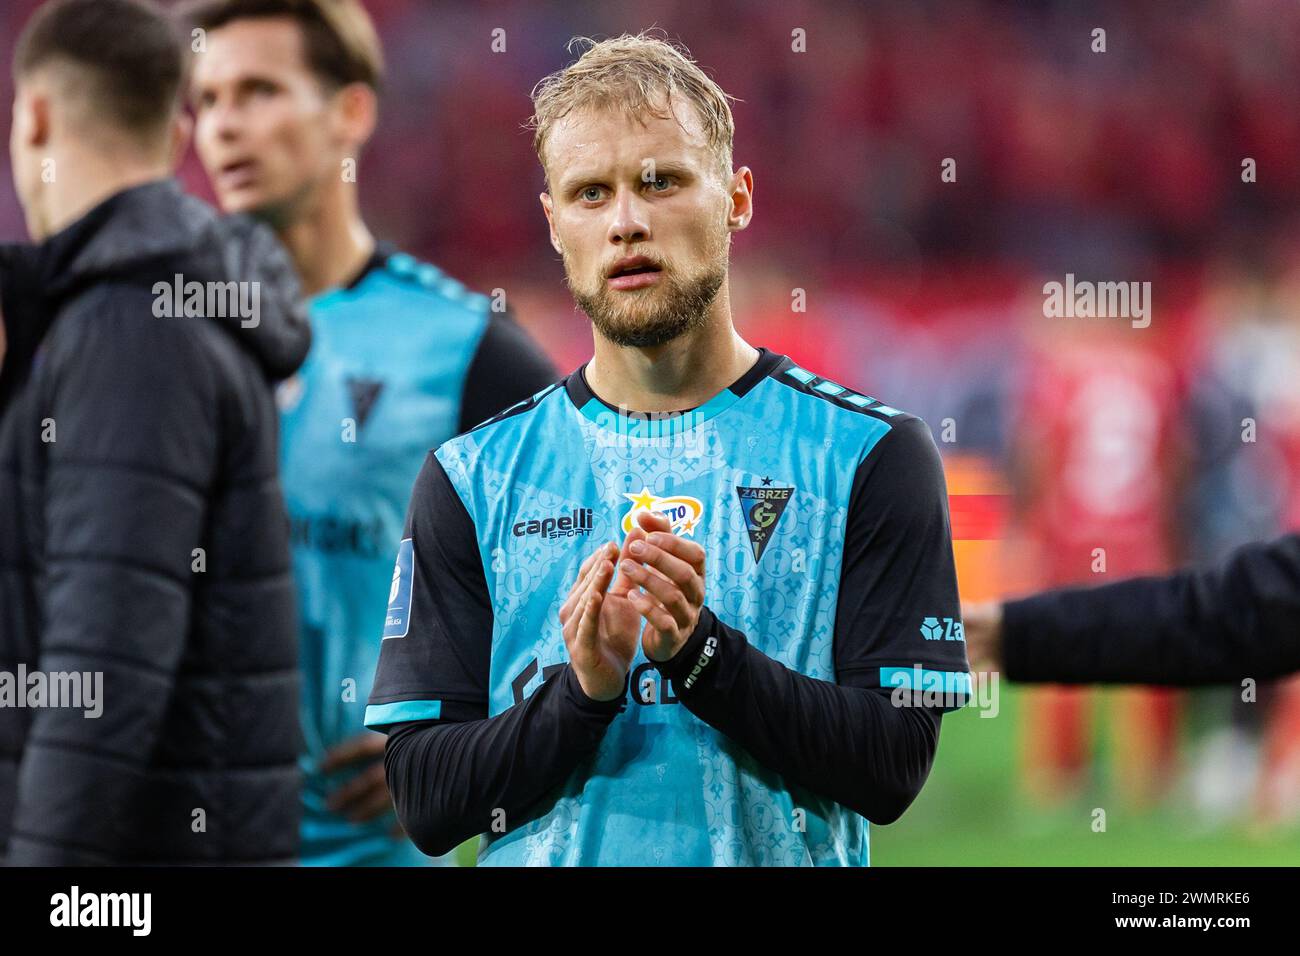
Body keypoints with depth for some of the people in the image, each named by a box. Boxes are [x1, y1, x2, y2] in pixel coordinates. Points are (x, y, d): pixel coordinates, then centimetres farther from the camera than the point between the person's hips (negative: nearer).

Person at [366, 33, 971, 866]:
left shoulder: (871, 454, 0)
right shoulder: (471, 478, 4)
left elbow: (892, 768, -7)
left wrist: (700, 651, -18)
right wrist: (581, 689, -16)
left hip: (781, 853, -2)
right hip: (545, 857, 2)